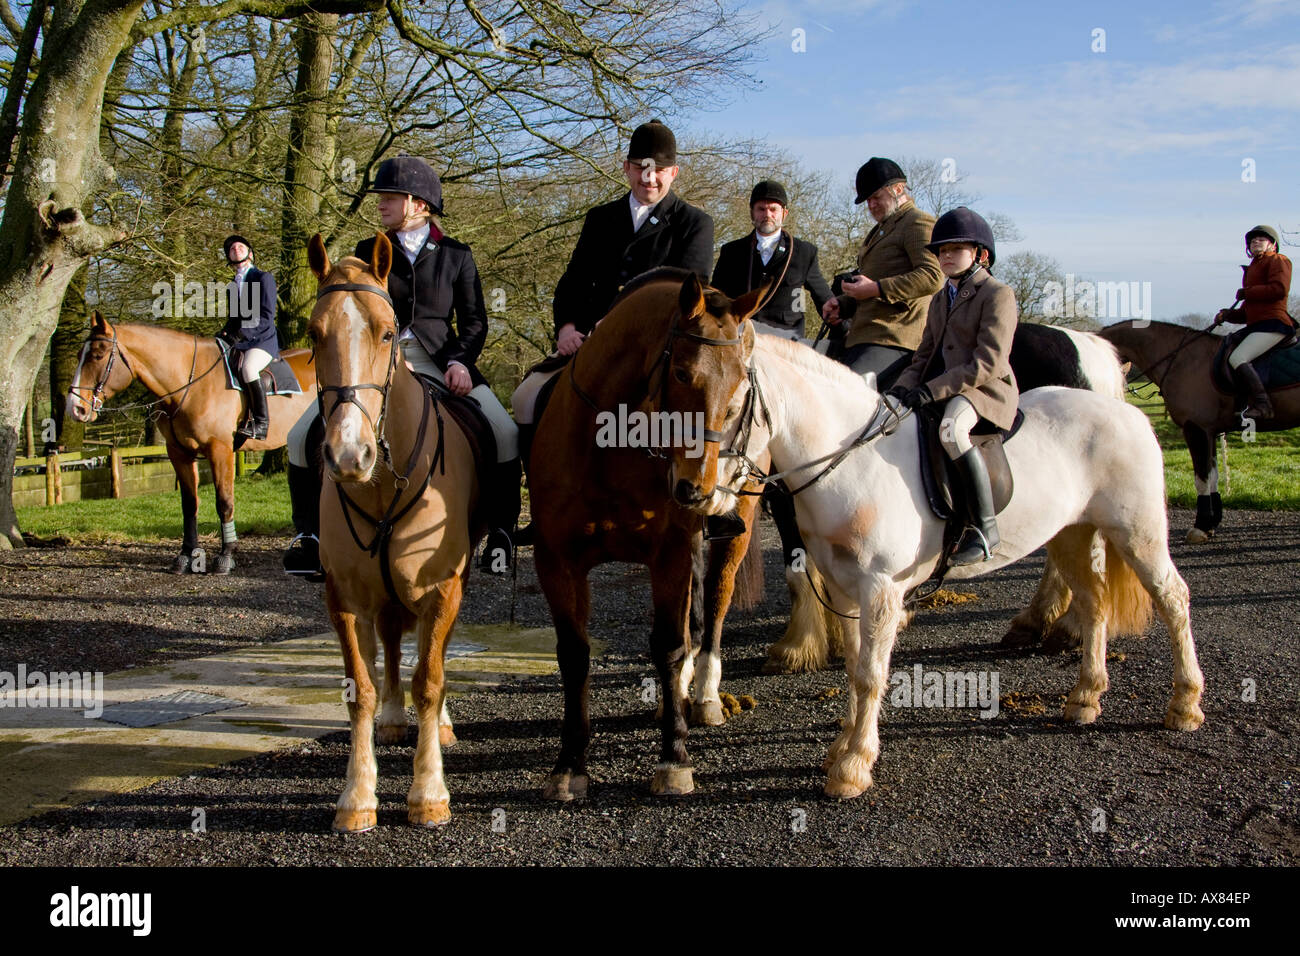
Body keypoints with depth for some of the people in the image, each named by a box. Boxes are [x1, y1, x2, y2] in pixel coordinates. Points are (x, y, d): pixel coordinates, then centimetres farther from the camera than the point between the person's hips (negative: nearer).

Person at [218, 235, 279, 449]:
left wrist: (239, 334, -22)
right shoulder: (232, 286, 20)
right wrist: (225, 333, -1)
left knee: (247, 368, -34)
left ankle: (261, 422, -30)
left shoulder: (263, 278, -1)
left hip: (263, 341, -7)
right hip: (240, 344, 8)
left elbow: (266, 316, -12)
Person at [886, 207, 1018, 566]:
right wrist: (902, 388, -4)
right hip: (941, 387, 9)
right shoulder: (940, 298, 21)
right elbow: (925, 355, 18)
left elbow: (989, 364, -17)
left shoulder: (997, 294, -6)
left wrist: (930, 391, -23)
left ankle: (985, 526, -30)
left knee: (950, 429, -38)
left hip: (984, 389, -9)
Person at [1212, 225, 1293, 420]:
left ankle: (1262, 406, -29)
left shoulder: (1278, 260, 3)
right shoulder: (1252, 269, 29)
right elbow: (1247, 312, 28)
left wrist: (1246, 293, -10)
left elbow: (1279, 288, -17)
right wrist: (1228, 315, 9)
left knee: (1237, 358, -26)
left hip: (1273, 325, -10)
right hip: (1256, 327, 10)